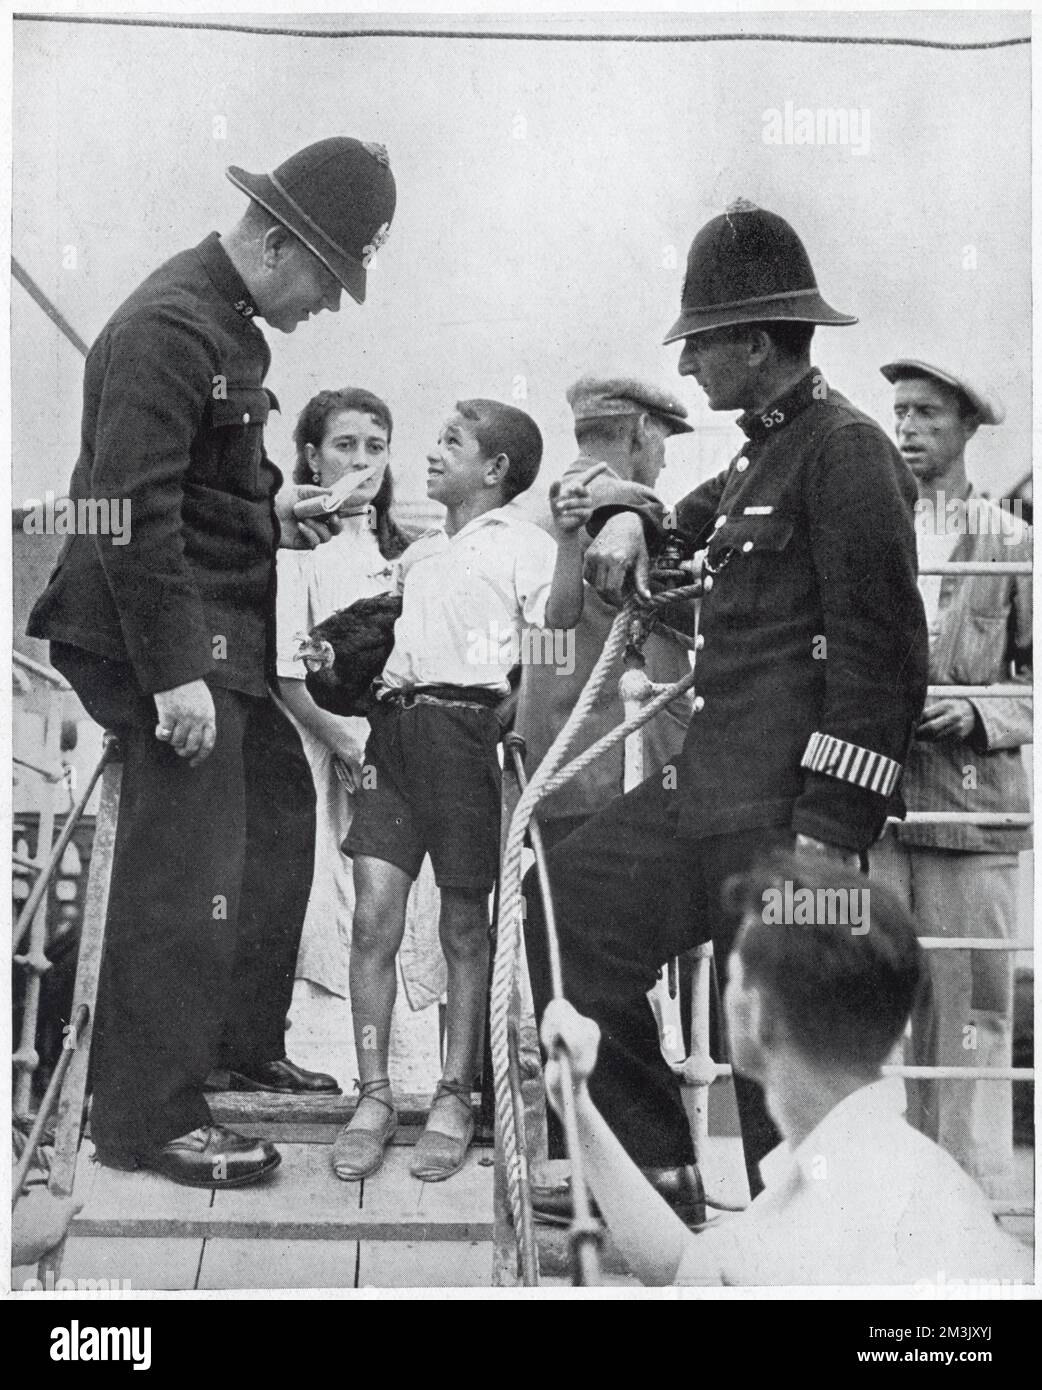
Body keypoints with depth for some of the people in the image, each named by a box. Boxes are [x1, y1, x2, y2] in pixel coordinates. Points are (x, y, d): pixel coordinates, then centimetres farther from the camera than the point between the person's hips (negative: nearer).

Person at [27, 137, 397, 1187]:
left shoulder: (232, 323, 14)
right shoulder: (166, 326, -18)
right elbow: (136, 510, -23)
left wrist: (275, 517, 11)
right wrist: (175, 674, -25)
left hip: (230, 630, 11)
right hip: (172, 636, -11)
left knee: (282, 817, 19)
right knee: (187, 872, -8)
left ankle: (242, 1044, 35)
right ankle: (146, 1119, 3)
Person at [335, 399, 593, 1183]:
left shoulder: (519, 543, 2)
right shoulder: (418, 552, 24)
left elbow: (559, 615, -16)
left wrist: (571, 537, -29)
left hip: (467, 729, -5)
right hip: (395, 728, 6)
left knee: (465, 927, 3)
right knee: (374, 916, -4)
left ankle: (455, 1099, 13)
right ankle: (374, 1099, 3)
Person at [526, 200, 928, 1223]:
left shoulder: (846, 450, -12)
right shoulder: (765, 450, 18)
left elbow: (881, 654, -18)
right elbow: (700, 516, 41)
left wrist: (831, 832, -22)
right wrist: (634, 519, 17)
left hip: (782, 811, -10)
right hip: (706, 791, 10)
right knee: (563, 909, 12)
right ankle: (655, 1171, 19)